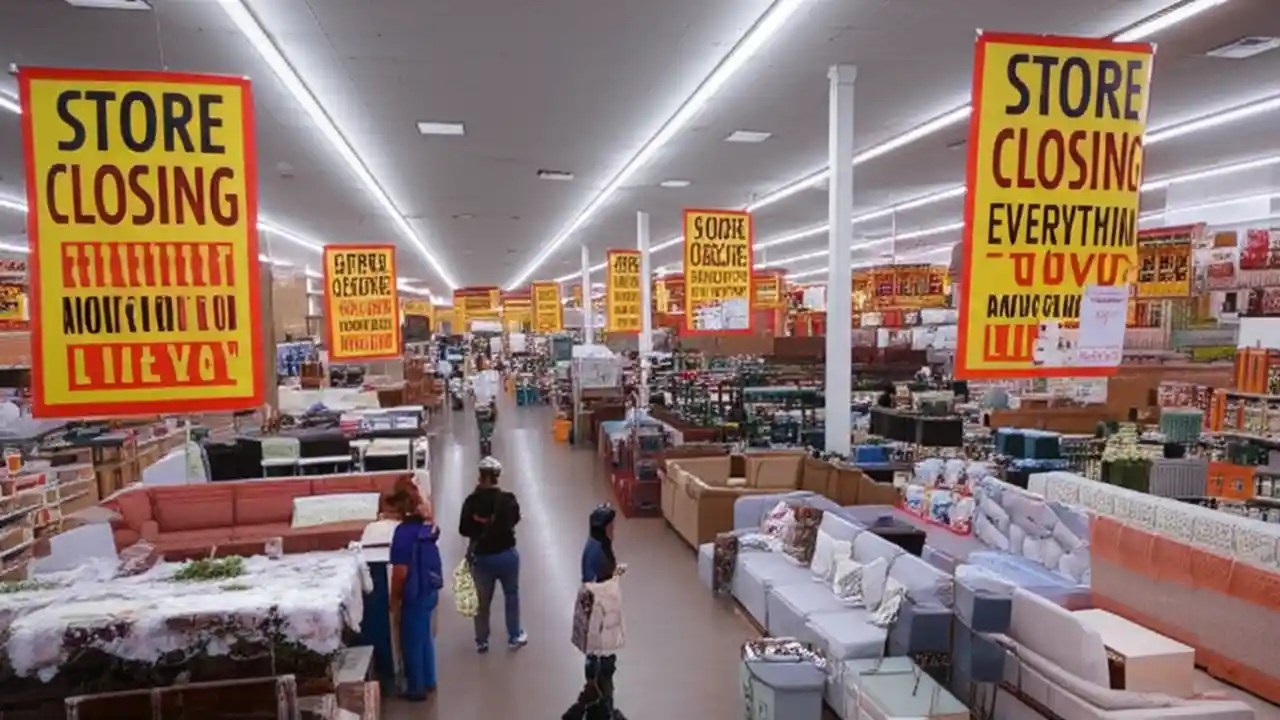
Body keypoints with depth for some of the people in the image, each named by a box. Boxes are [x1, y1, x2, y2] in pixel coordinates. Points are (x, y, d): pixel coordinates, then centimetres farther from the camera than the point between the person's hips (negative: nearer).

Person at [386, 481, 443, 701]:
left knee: (411, 642, 9)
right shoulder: (426, 525, 1)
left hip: (415, 594, -8)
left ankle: (416, 688, 21)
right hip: (430, 590, 8)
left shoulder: (404, 531, -23)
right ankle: (429, 681, 34)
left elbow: (400, 572, -20)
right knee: (424, 637, 21)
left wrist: (394, 599, -10)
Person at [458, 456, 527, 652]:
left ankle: (482, 641, 28)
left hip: (481, 557, 1)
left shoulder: (471, 501, -15)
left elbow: (463, 530, -9)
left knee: (482, 600, 16)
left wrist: (478, 532, 6)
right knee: (511, 595, 19)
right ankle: (515, 636, 29)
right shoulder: (507, 499, -15)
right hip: (506, 555, -1)